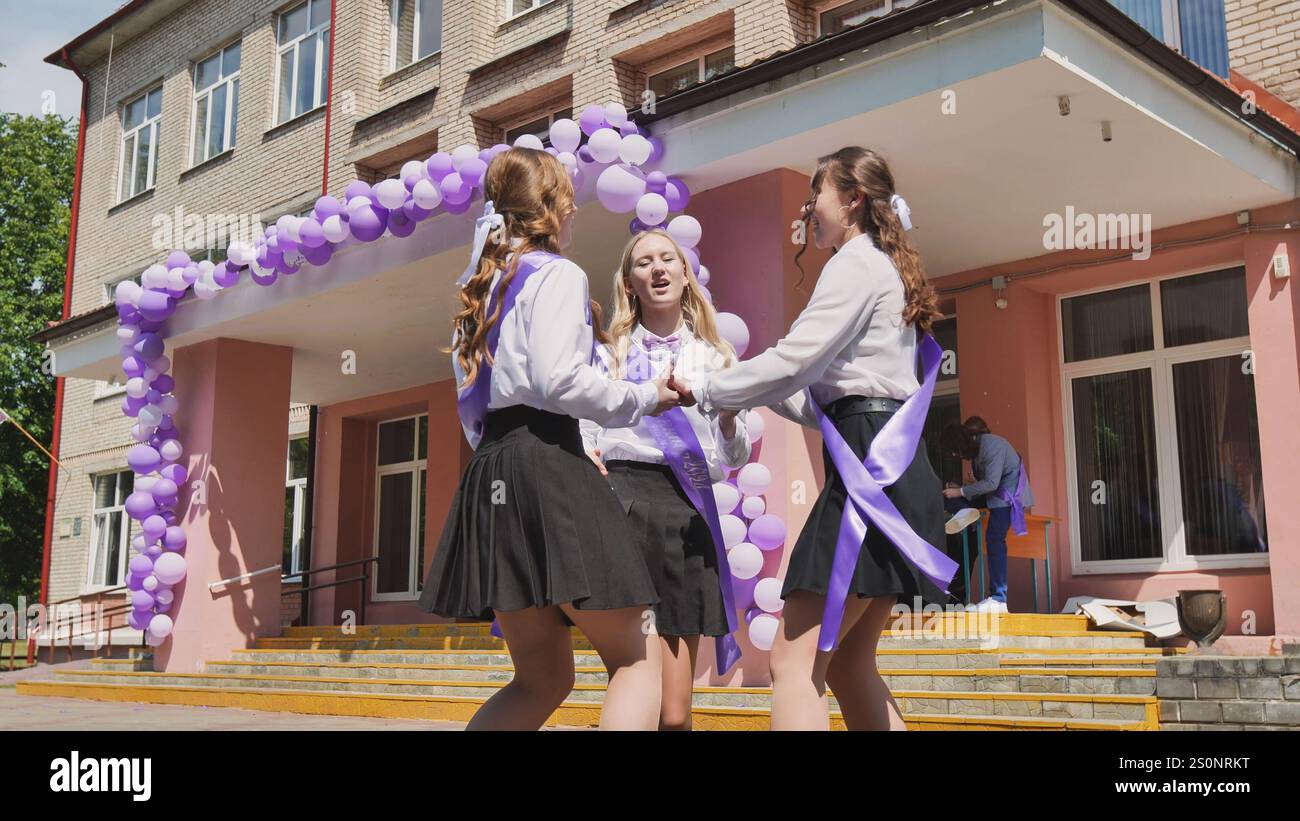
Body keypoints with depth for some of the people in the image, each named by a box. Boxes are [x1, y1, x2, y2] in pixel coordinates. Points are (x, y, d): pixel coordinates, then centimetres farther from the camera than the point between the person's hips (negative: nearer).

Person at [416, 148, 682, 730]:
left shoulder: (484, 287, 24)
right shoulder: (557, 274, -2)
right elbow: (558, 380, -16)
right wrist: (643, 400, -3)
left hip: (487, 473, 8)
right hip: (547, 463, -8)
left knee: (542, 677, 13)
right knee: (636, 659, 0)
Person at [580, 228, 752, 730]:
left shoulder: (715, 359, 17)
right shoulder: (610, 354, 16)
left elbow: (733, 460, 15)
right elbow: (583, 432, 13)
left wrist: (729, 410, -4)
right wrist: (586, 458, -9)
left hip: (686, 513, 1)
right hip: (621, 500, -1)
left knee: (675, 712, -3)